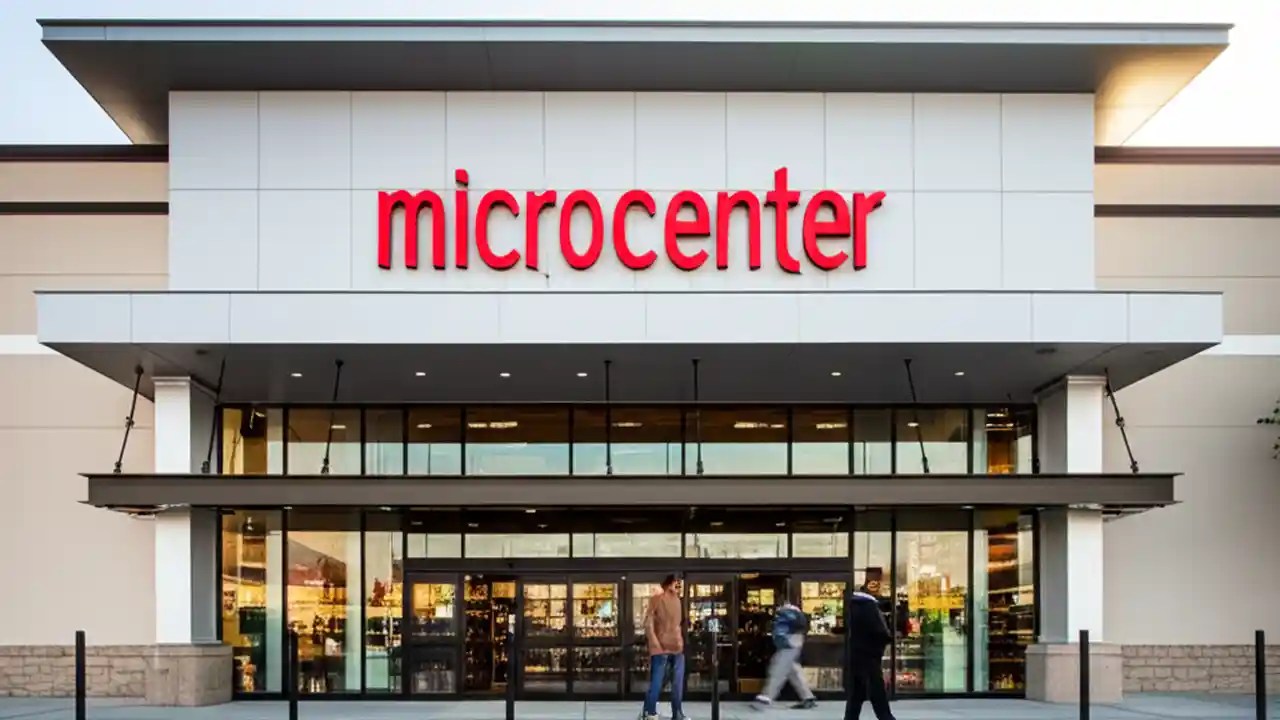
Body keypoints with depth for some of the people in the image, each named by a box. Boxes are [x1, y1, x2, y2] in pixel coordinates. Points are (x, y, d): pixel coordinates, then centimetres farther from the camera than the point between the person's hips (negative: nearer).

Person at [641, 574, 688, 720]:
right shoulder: (657, 599, -4)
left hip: (677, 648, 6)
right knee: (656, 683, -5)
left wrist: (681, 642, 11)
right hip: (661, 648, -6)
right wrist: (655, 644, -18)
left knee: (678, 684, 7)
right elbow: (648, 623, -10)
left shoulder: (677, 600, 15)